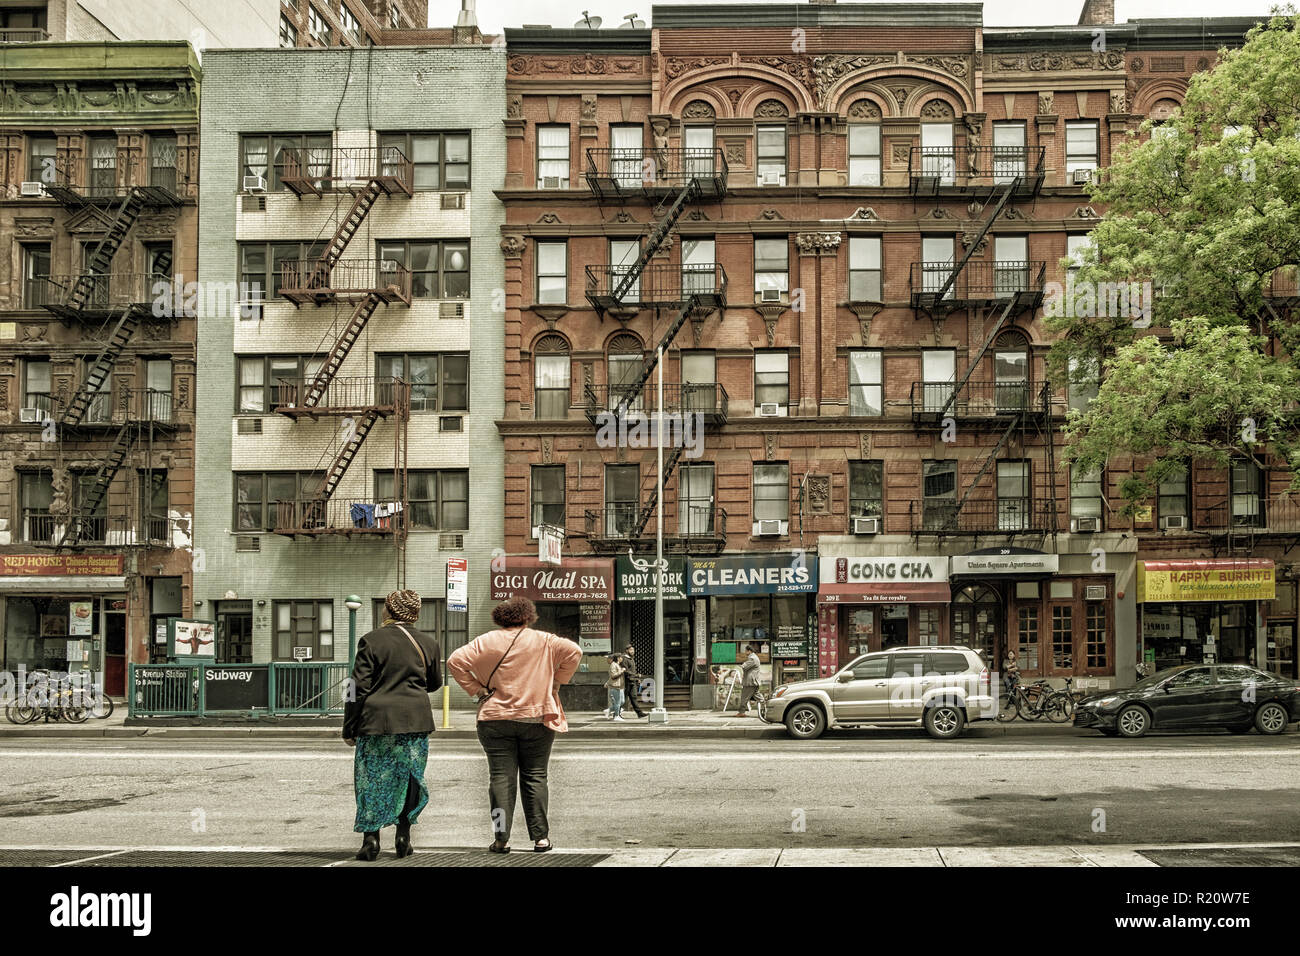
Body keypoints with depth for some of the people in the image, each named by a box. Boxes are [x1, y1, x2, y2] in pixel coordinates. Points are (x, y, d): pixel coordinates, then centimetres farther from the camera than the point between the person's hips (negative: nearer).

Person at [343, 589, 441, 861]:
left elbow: (360, 688, -6)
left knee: (372, 779, 6)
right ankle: (403, 836, 13)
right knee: (408, 777, 13)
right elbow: (434, 683, 18)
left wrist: (349, 728, 1)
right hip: (415, 721, 3)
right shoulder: (428, 644, 5)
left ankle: (371, 838, 2)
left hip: (377, 719, -3)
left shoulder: (371, 641, -5)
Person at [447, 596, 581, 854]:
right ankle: (540, 837, 6)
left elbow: (455, 661, -4)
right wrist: (556, 681, 1)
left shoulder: (485, 641, 2)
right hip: (536, 718, 0)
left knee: (501, 777, 3)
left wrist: (476, 688, 1)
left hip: (495, 719, 0)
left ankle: (501, 838, 1)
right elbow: (574, 651, -6)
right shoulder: (544, 641, 1)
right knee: (535, 777, 7)